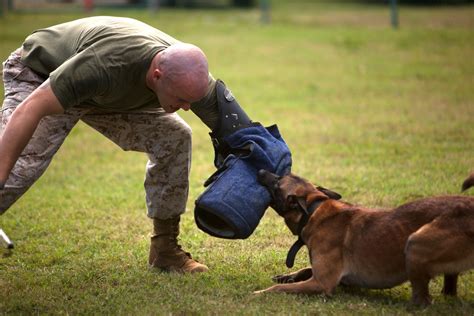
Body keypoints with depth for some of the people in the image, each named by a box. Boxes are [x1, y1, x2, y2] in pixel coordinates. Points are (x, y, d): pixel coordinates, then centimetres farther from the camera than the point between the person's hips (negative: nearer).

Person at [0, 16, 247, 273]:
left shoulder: (191, 78, -25)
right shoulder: (107, 64, -44)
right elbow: (31, 109, -42)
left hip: (108, 95, 6)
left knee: (175, 137, -12)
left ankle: (165, 249, -2)